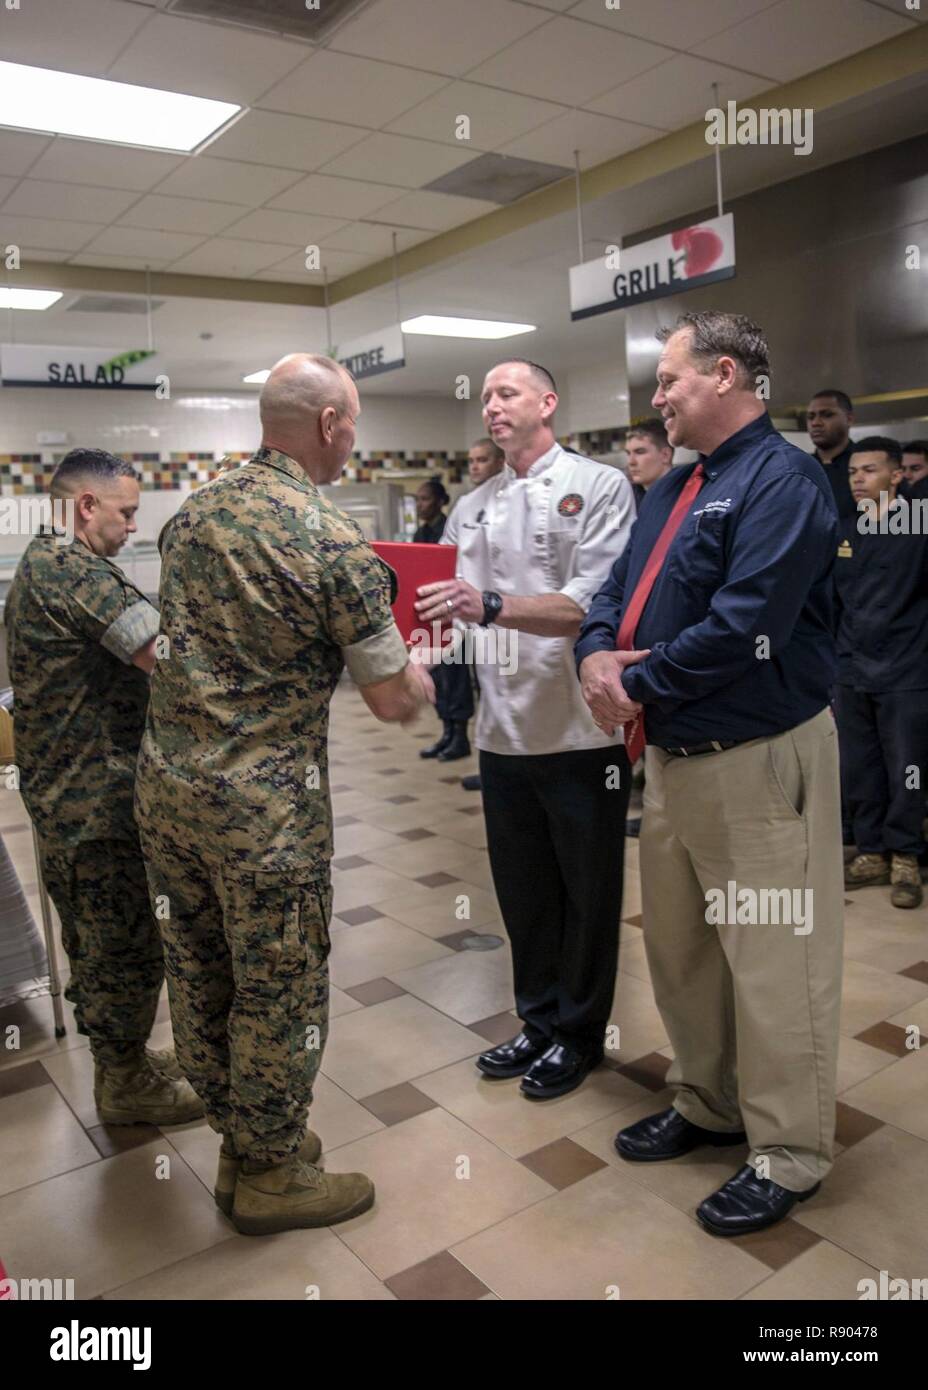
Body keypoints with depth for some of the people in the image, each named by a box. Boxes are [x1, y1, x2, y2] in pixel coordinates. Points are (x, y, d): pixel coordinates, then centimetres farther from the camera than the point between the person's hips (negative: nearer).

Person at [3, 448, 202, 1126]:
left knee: (98, 939, 21)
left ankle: (120, 1058, 38)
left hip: (63, 794, 11)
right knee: (128, 943, 4)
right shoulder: (75, 571, -20)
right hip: (99, 800, -11)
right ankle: (126, 1085, 21)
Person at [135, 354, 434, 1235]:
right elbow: (392, 702, -10)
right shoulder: (333, 543, -15)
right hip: (263, 799, -7)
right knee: (280, 990, 9)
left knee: (200, 974, 17)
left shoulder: (193, 511, 7)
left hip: (165, 779, 8)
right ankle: (270, 1176, 27)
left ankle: (239, 1140, 37)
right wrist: (420, 676, 12)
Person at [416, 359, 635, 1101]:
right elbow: (455, 607, 10)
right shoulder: (474, 506, 13)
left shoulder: (599, 486, -5)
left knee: (587, 893, 9)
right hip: (504, 728, 5)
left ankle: (578, 1033, 29)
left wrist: (490, 607, -31)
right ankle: (540, 1021, 36)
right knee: (522, 891, 17)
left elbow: (590, 606, -18)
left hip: (583, 729, -5)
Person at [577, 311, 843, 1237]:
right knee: (677, 944, 19)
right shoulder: (673, 490, 14)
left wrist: (637, 686, -15)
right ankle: (706, 1103, 39)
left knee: (769, 959, 3)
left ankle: (786, 1155, 23)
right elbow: (616, 593, 13)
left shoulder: (782, 481, -14)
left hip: (758, 759, -9)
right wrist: (597, 656, -9)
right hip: (671, 753, 9)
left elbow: (742, 628, -25)